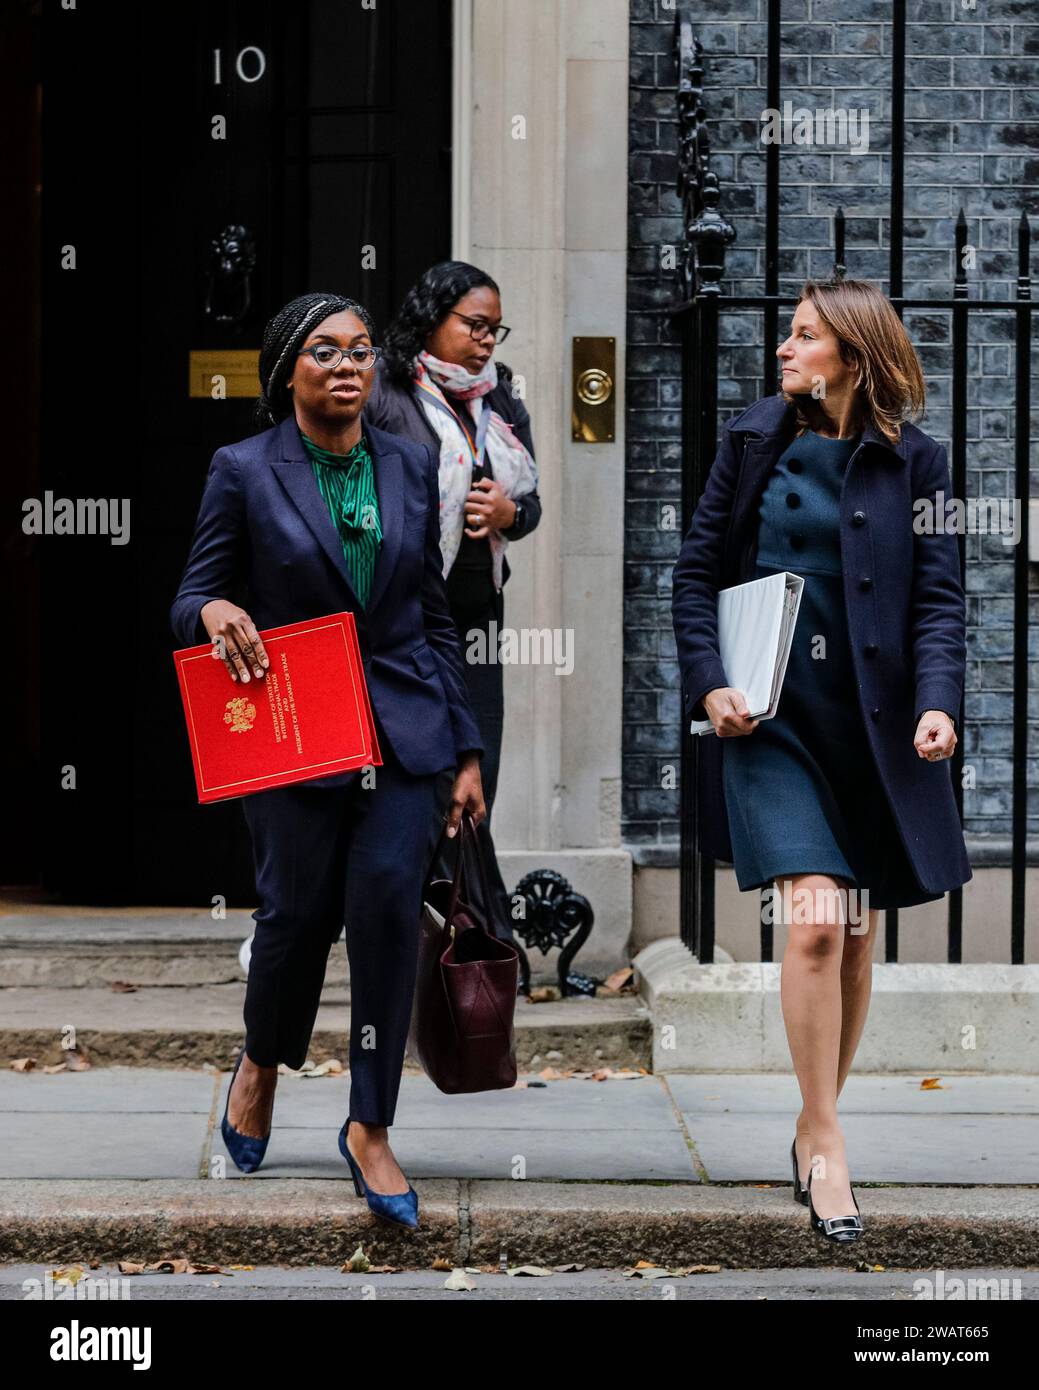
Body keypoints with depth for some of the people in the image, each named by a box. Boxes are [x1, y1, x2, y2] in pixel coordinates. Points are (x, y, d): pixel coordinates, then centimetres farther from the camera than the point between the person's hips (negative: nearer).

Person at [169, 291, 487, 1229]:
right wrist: (217, 611, -23)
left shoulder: (411, 467, 9)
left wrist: (466, 749, 11)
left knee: (388, 904, -9)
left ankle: (370, 1131, 3)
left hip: (402, 728, 2)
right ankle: (263, 1063, 35)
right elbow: (190, 602, 3)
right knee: (297, 911, 2)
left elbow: (435, 616, 14)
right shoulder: (244, 472, -1)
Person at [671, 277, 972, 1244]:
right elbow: (695, 573, 8)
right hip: (771, 717, -1)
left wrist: (937, 700, -15)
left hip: (874, 722, 1)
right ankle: (824, 1143, -5)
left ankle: (815, 1126, 25)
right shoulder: (753, 442, 6)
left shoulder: (913, 460, 3)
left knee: (855, 937, 9)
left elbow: (939, 594, 0)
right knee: (814, 920, -14)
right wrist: (708, 683, -5)